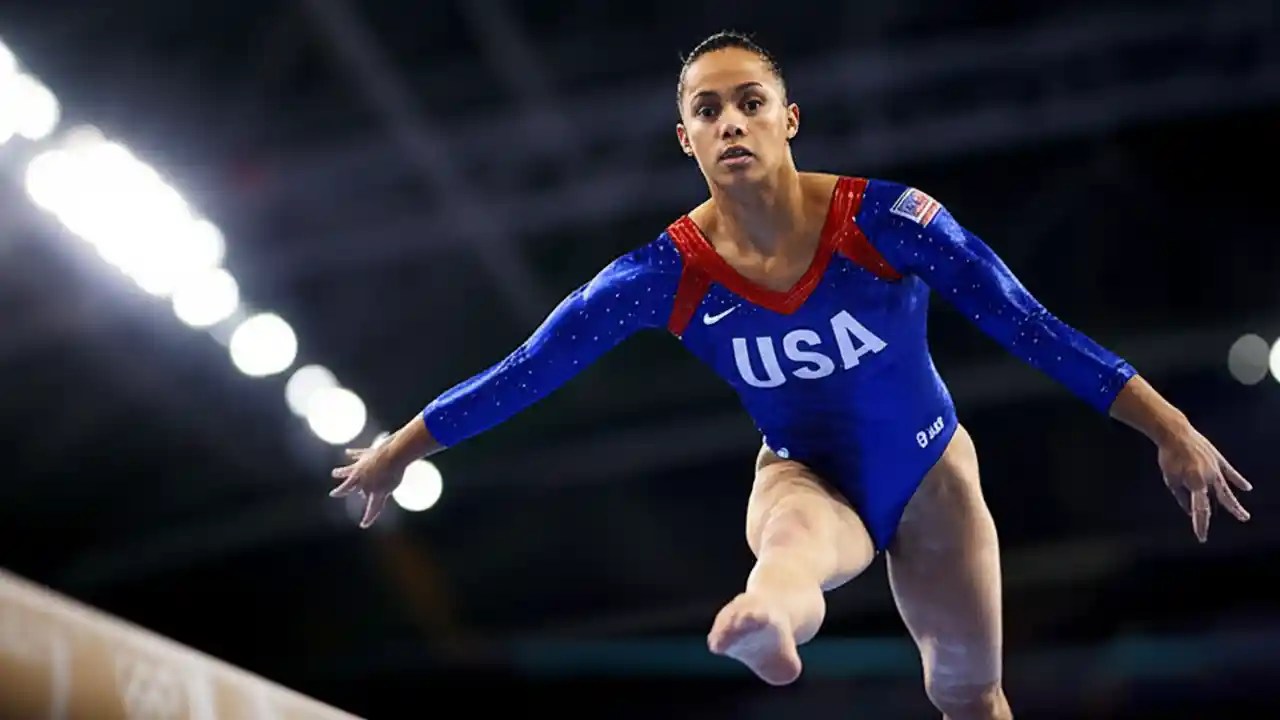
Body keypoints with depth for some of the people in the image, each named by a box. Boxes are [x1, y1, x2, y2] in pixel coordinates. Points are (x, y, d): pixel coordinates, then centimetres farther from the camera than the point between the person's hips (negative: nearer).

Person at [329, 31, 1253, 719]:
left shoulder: (884, 218, -25)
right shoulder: (668, 274, -20)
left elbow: (1029, 325, -21)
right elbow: (528, 370, -11)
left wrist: (1172, 429, -20)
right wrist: (399, 450, -4)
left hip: (929, 472, 2)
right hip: (807, 475, -2)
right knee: (794, 536, -40)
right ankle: (767, 621, -76)